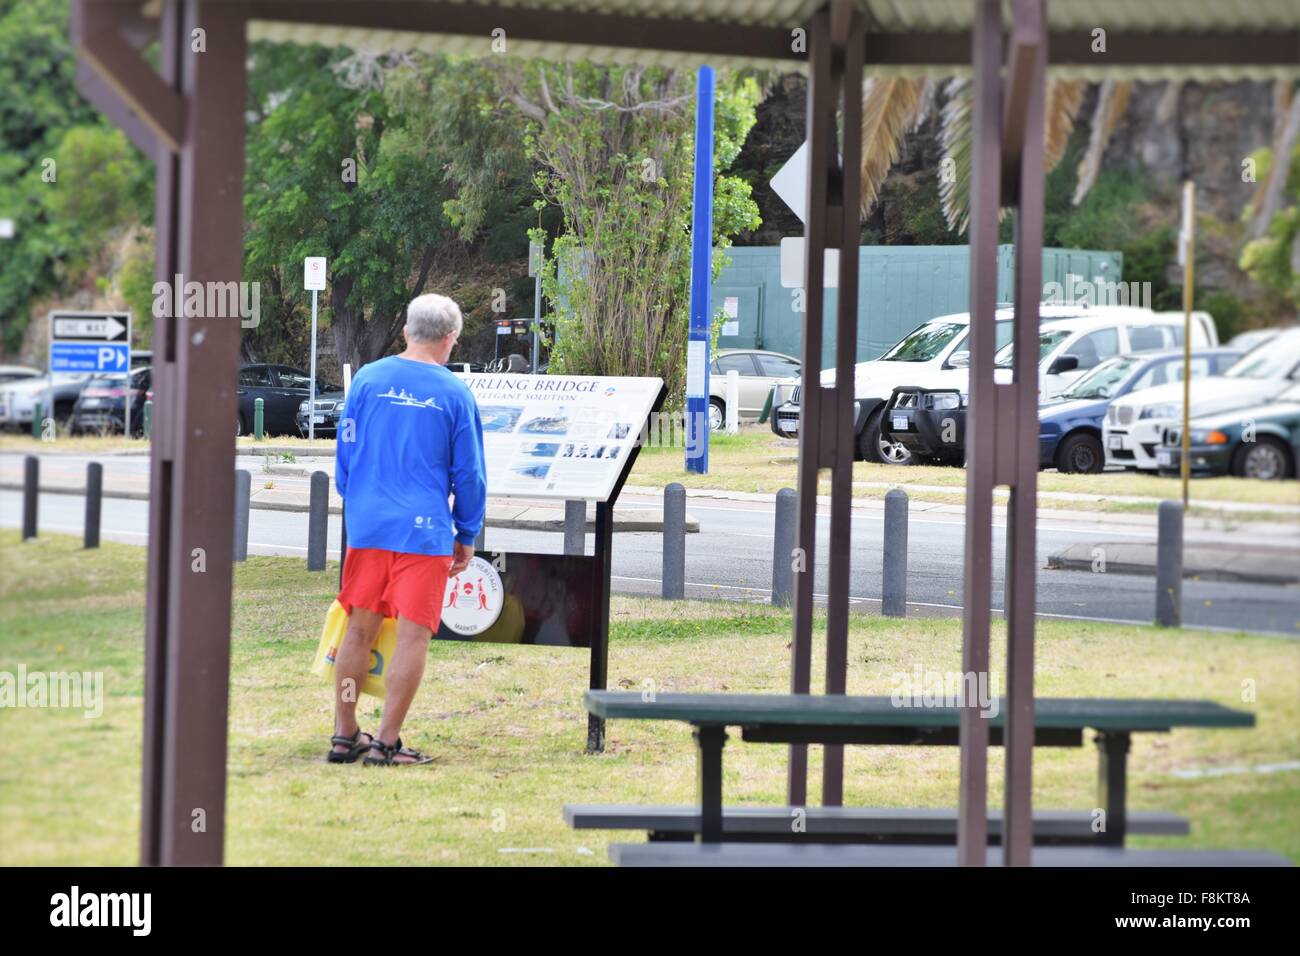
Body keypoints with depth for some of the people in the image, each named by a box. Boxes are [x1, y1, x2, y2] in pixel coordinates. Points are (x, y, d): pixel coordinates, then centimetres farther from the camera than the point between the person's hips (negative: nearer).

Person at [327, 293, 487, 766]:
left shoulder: (368, 379, 3)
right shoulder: (455, 394, -3)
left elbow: (345, 449, 10)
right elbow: (469, 473, 1)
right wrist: (467, 536, 11)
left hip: (367, 523, 3)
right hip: (425, 529, -3)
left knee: (359, 630, 12)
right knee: (413, 635, 0)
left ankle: (344, 735, 16)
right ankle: (387, 742, -1)